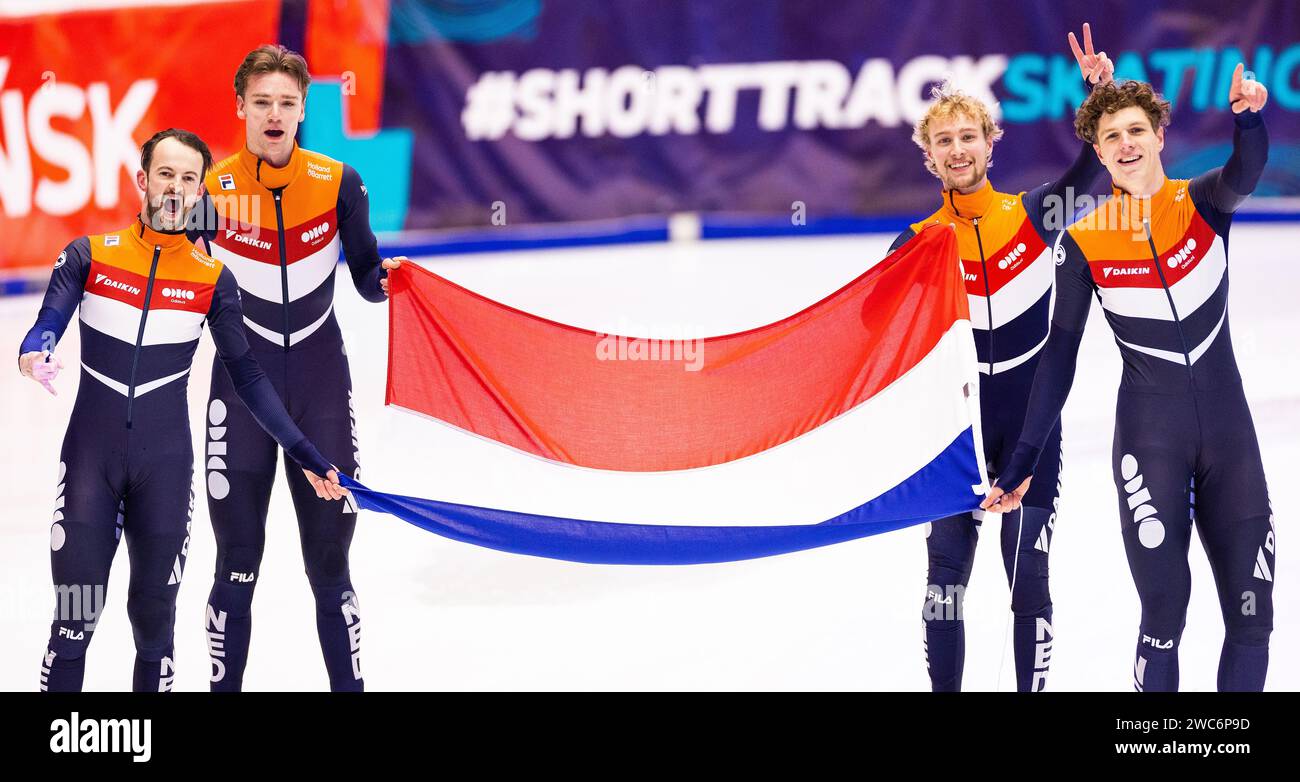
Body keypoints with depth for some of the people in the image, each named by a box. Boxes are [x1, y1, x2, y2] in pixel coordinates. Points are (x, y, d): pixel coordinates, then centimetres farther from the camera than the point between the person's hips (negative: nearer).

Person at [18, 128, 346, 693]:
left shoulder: (212, 280, 5)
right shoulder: (90, 256, 3)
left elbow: (247, 377, 7)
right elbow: (46, 326, -5)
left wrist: (308, 458, 3)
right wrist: (34, 356, -30)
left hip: (165, 463, 1)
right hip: (90, 455, -1)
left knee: (155, 616, 4)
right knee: (75, 618, -6)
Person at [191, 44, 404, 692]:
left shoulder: (339, 183, -4)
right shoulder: (211, 191, -6)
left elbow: (365, 275, 2)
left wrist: (386, 278, -18)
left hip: (321, 376, 1)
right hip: (242, 378, -1)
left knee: (330, 557, 5)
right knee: (237, 559, 3)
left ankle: (349, 682, 14)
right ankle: (224, 682, 14)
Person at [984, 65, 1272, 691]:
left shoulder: (1202, 203, -2)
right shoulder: (1085, 242, -4)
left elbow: (1246, 170, -26)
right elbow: (1059, 359, 1)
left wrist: (1249, 115, -49)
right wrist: (1022, 465, -1)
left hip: (1229, 428, 2)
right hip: (1148, 438, -2)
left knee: (1252, 619, 3)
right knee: (1163, 619, -5)